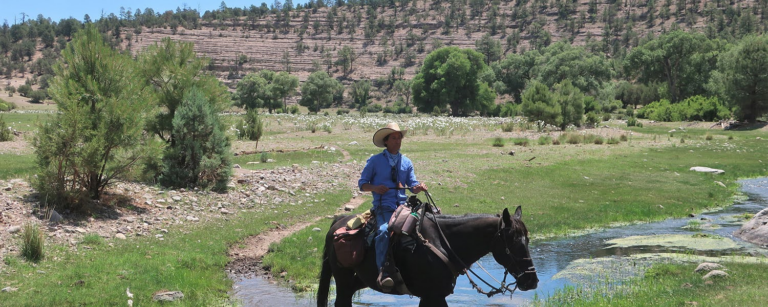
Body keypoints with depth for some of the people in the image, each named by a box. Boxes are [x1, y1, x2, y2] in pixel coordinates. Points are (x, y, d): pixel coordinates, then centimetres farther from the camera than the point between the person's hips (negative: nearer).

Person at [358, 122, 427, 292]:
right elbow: (362, 183, 7)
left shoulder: (406, 162, 17)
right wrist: (375, 188, -14)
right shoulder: (375, 161, 6)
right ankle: (383, 271, -32)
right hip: (383, 206, -4)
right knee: (384, 230, -34)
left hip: (403, 205, 4)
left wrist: (419, 187, -7)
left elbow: (413, 187, 17)